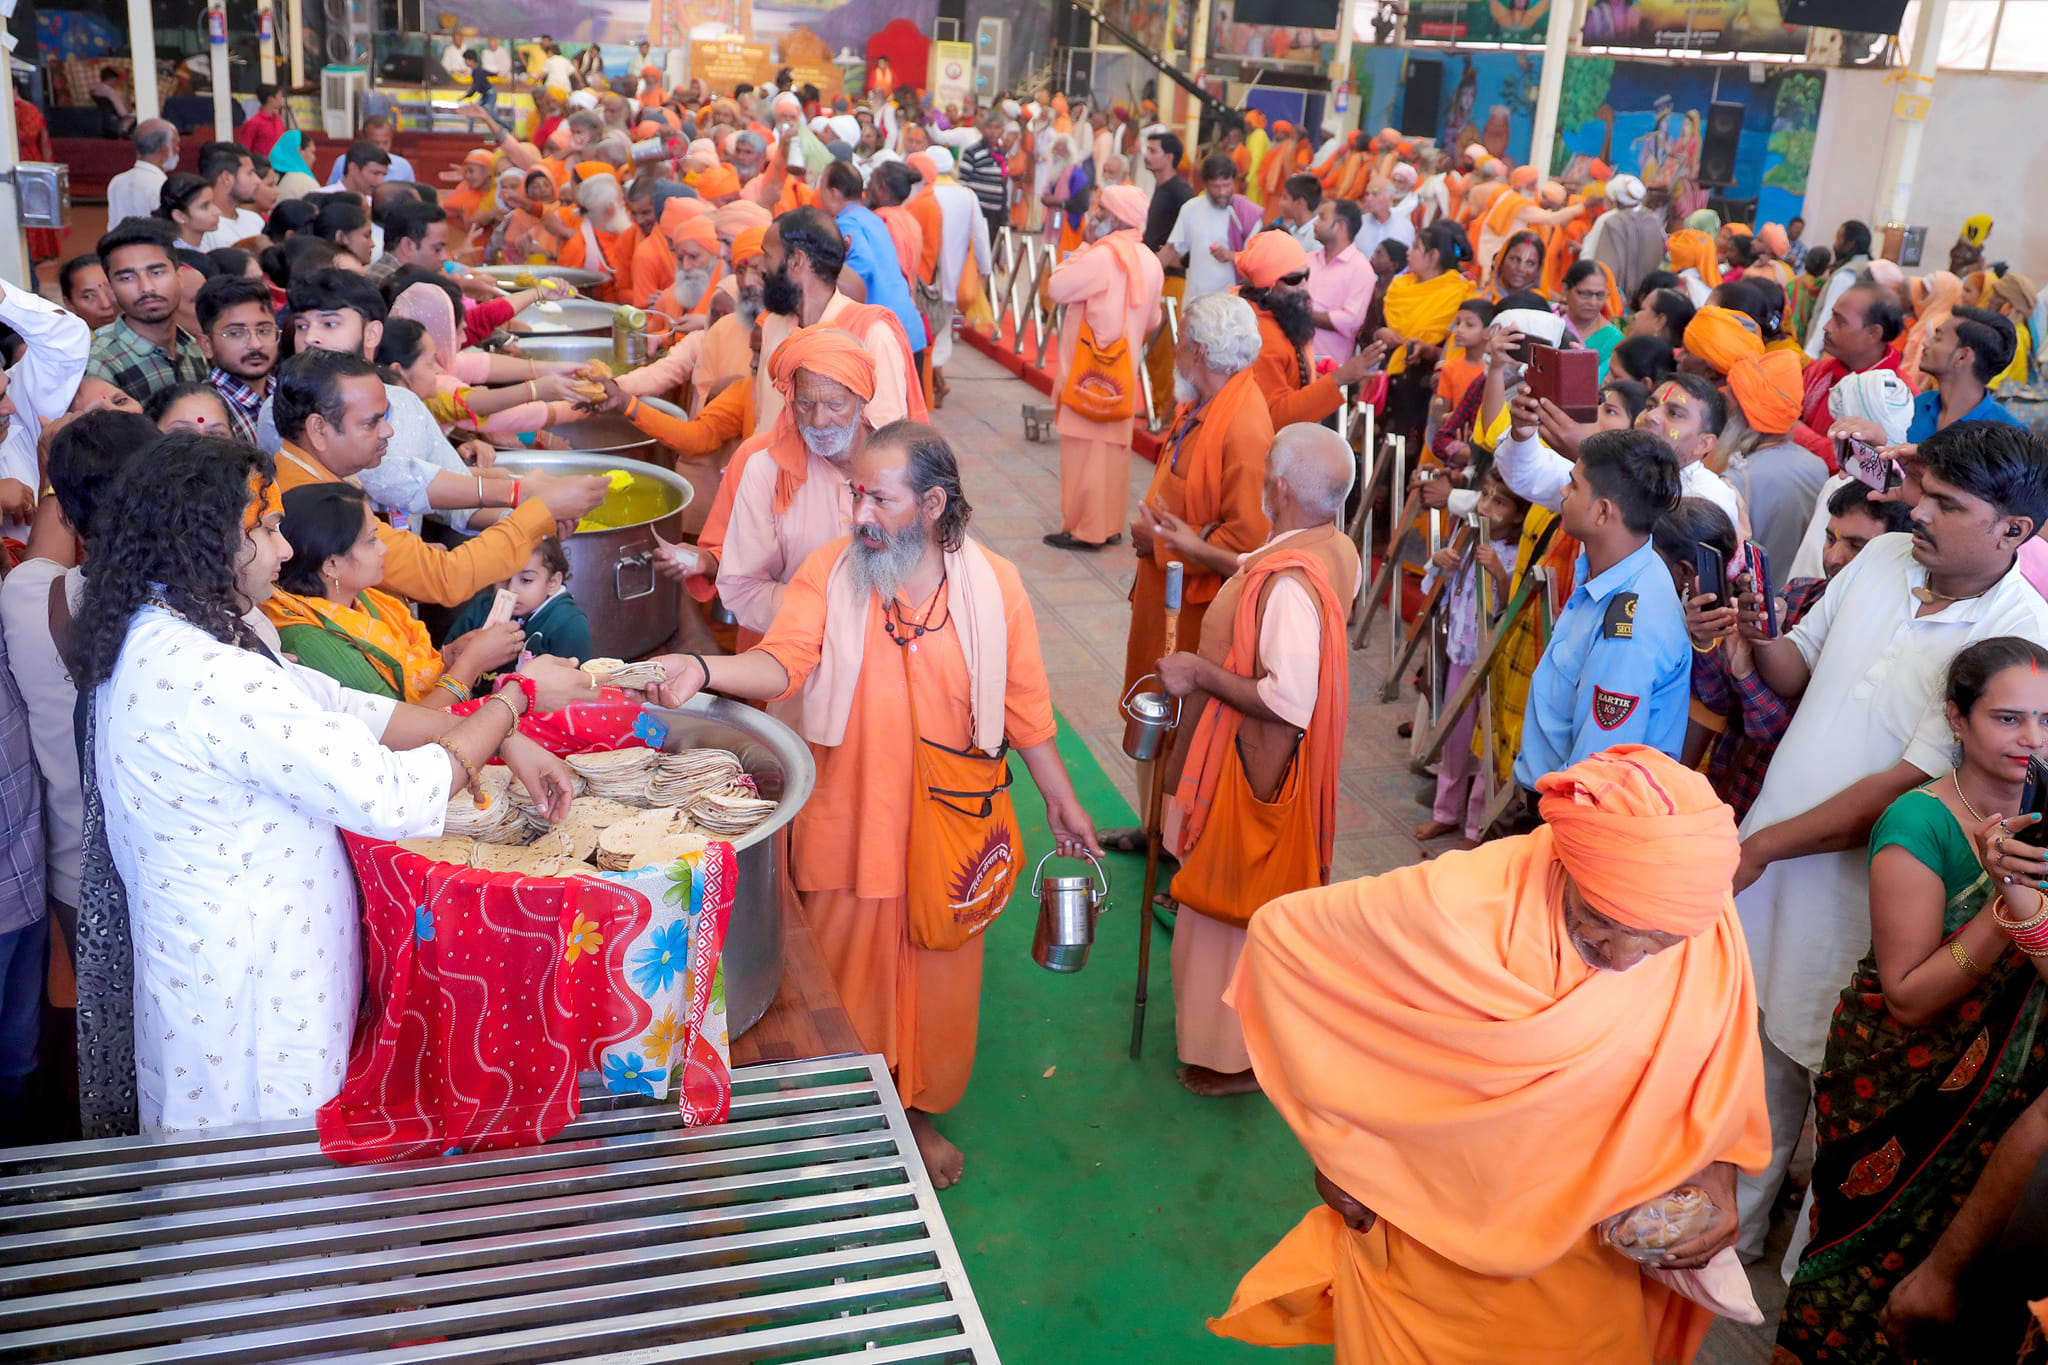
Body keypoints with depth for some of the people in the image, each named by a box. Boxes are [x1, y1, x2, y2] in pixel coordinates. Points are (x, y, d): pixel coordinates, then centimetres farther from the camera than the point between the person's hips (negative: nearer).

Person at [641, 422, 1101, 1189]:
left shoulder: (992, 585, -5)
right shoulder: (831, 571, -6)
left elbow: (1023, 705, 3)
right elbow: (781, 665, -17)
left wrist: (1060, 799, 8)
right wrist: (705, 671, -36)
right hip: (848, 824, -1)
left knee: (936, 972, 15)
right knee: (847, 977, 10)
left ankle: (920, 1111, 38)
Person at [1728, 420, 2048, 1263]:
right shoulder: (1882, 560, 1)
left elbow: (1911, 787, -22)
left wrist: (1764, 844, -19)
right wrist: (1759, 638, -10)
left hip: (1855, 893, -5)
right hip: (1765, 854, 5)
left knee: (1840, 1080, 12)